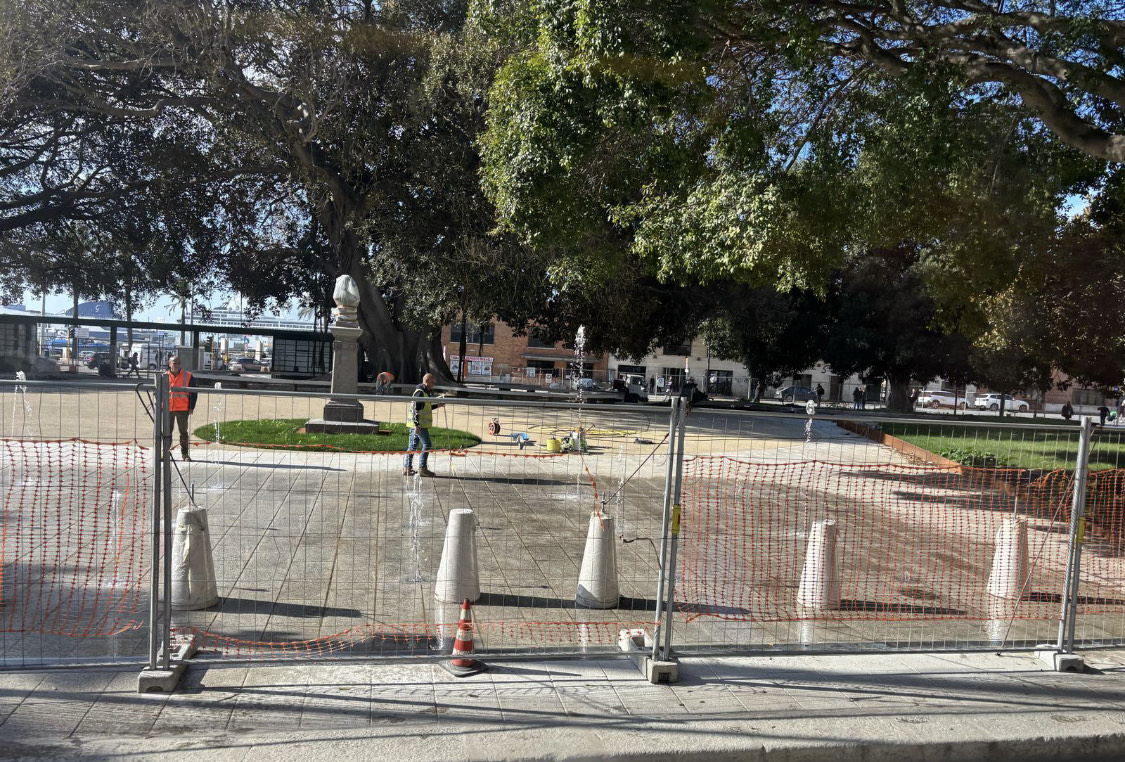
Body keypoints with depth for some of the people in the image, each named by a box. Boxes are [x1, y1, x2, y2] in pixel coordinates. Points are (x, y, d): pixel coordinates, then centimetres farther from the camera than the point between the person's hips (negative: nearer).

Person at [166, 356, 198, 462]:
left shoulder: (188, 376, 1)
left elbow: (193, 393, 3)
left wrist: (191, 407, -3)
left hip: (183, 409, -1)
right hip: (168, 409, 1)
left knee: (183, 431, 5)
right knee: (167, 431, 7)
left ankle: (185, 453, 12)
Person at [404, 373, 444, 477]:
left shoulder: (425, 392, 17)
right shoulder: (420, 392, -15)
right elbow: (415, 409, -20)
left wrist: (437, 406, 17)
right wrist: (417, 425, -24)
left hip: (419, 424, 10)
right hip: (419, 424, -10)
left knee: (413, 445, 11)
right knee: (426, 444, -7)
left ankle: (407, 468, 14)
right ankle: (422, 468, -3)